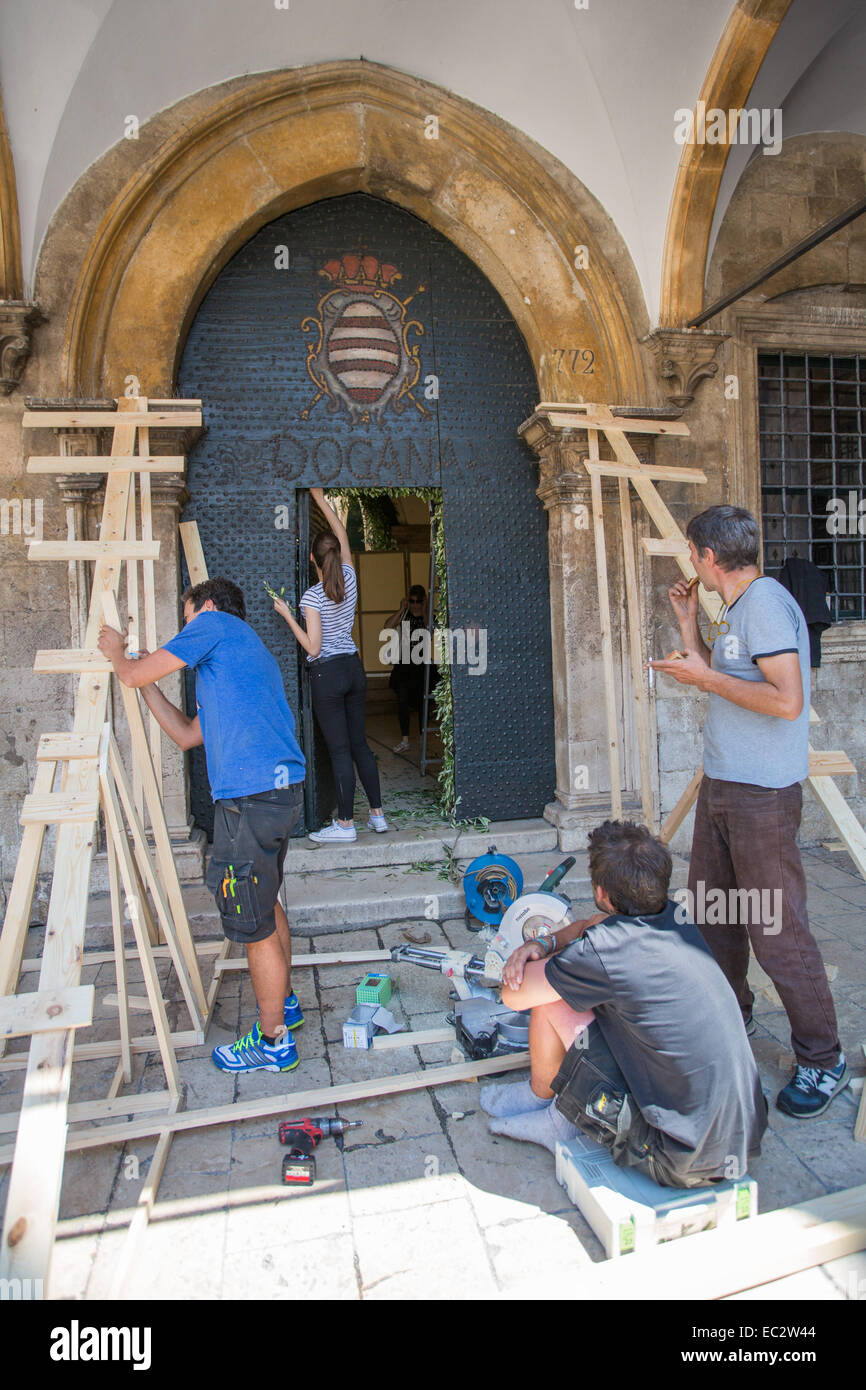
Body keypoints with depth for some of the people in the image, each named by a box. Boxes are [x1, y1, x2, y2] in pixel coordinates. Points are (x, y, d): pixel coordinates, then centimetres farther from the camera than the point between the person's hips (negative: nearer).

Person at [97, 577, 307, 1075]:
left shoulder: (215, 623, 1)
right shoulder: (249, 653, 27)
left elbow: (133, 674, 0)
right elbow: (189, 734, 27)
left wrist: (117, 653, 22)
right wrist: (149, 683, 29)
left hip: (251, 797, -10)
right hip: (283, 789, 10)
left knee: (253, 923, 3)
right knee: (266, 904, 25)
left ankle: (273, 1042, 18)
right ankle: (284, 1002, 42)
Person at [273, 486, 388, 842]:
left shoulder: (312, 597, -14)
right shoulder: (349, 580, 1)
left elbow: (313, 647, -15)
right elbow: (342, 534, 16)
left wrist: (286, 614, -9)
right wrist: (321, 499, 23)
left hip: (327, 673, -6)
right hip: (354, 669, 6)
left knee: (340, 751, -2)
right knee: (359, 744, 12)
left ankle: (345, 823, 5)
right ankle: (377, 813, 17)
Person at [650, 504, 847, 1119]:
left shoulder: (766, 602, -16)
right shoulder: (735, 611, 14)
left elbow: (786, 700, -25)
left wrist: (706, 677, -17)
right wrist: (689, 623, 19)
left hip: (762, 794, -10)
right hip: (721, 785, 10)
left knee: (777, 929, -1)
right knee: (713, 911, 19)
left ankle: (822, 1059, 16)